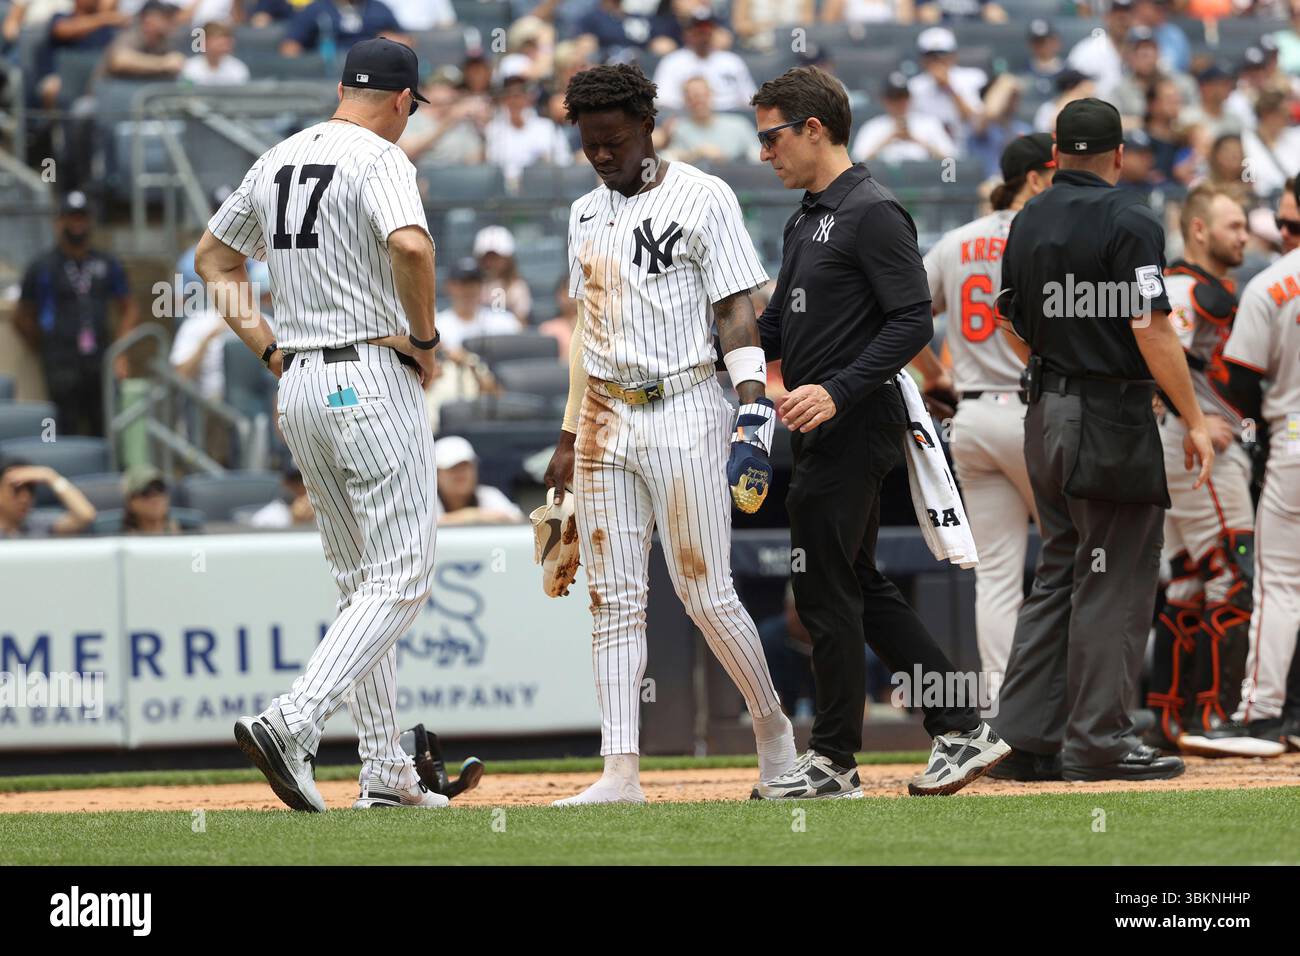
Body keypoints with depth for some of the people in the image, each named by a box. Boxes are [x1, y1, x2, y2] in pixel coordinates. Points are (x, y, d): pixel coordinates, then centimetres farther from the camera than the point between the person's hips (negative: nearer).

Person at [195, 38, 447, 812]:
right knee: (402, 578, -7)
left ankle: (387, 775, 12)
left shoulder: (277, 162, 14)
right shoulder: (380, 158, -10)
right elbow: (410, 244, -29)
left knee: (362, 582, 14)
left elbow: (214, 257, 24)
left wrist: (269, 349, 18)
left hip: (300, 385, 8)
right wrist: (425, 336, -13)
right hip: (373, 377, -8)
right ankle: (290, 724, -23)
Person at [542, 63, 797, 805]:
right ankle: (622, 771, -3)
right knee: (615, 600, 0)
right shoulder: (587, 214, 15)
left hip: (686, 413, -6)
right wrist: (568, 437, 18)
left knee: (706, 592, -6)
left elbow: (736, 308, -7)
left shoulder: (703, 199, -3)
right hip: (606, 422, 6)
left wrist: (754, 409, -17)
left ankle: (773, 725, 15)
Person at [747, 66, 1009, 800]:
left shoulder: (873, 214, -14)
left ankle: (834, 762, 4)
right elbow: (779, 325, 24)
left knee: (828, 593, -4)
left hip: (854, 431, -10)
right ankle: (964, 730, 14)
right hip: (824, 437, 10)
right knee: (861, 588, 11)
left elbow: (913, 321, -20)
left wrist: (838, 390, -27)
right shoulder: (807, 221, 17)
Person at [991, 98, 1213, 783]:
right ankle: (1098, 740, -2)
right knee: (1114, 582, -2)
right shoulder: (1129, 222, -12)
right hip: (1113, 416, -7)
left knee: (1058, 575, 13)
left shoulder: (1027, 222, 10)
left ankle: (1024, 736, 9)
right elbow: (1152, 332, -17)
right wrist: (1195, 421, -13)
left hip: (1047, 414, 7)